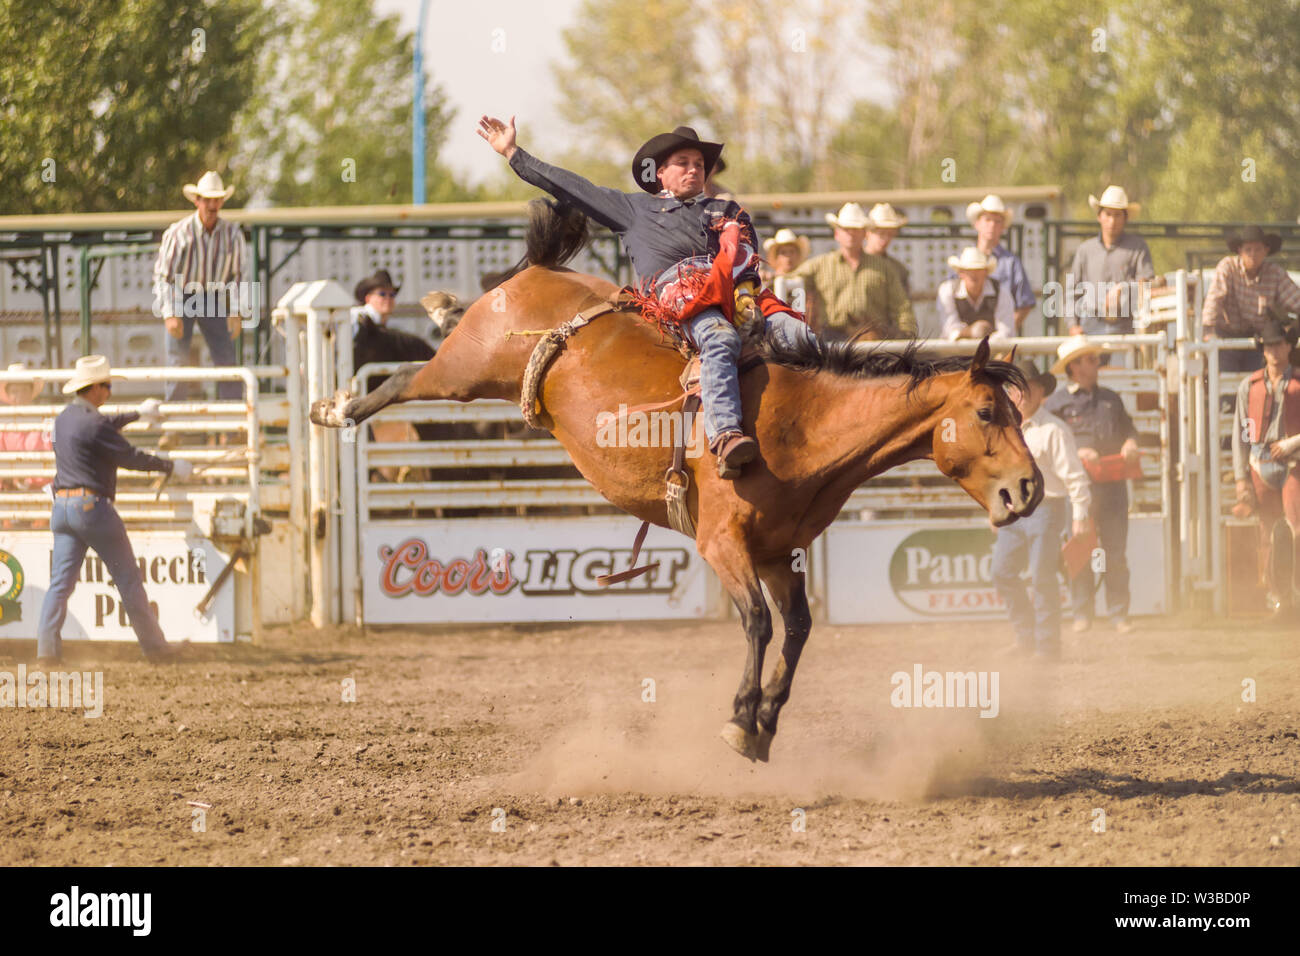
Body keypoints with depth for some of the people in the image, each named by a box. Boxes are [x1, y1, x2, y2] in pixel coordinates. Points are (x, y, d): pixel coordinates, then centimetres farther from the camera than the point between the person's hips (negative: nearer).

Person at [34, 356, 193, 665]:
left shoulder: (65, 417, 12)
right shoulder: (93, 424, -15)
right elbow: (130, 457, -11)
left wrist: (138, 413, 43)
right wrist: (171, 466, 2)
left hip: (63, 507, 7)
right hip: (93, 506, -7)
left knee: (60, 581, 4)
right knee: (128, 578, 4)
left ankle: (47, 648, -7)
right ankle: (153, 645, 11)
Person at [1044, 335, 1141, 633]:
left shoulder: (1111, 399, 18)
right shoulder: (1056, 404, 3)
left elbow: (1128, 428, 21)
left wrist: (1130, 444, -1)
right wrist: (1077, 453, -18)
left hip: (1112, 487, 3)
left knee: (1116, 554, 2)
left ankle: (1119, 615, 5)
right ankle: (1082, 614, 4)